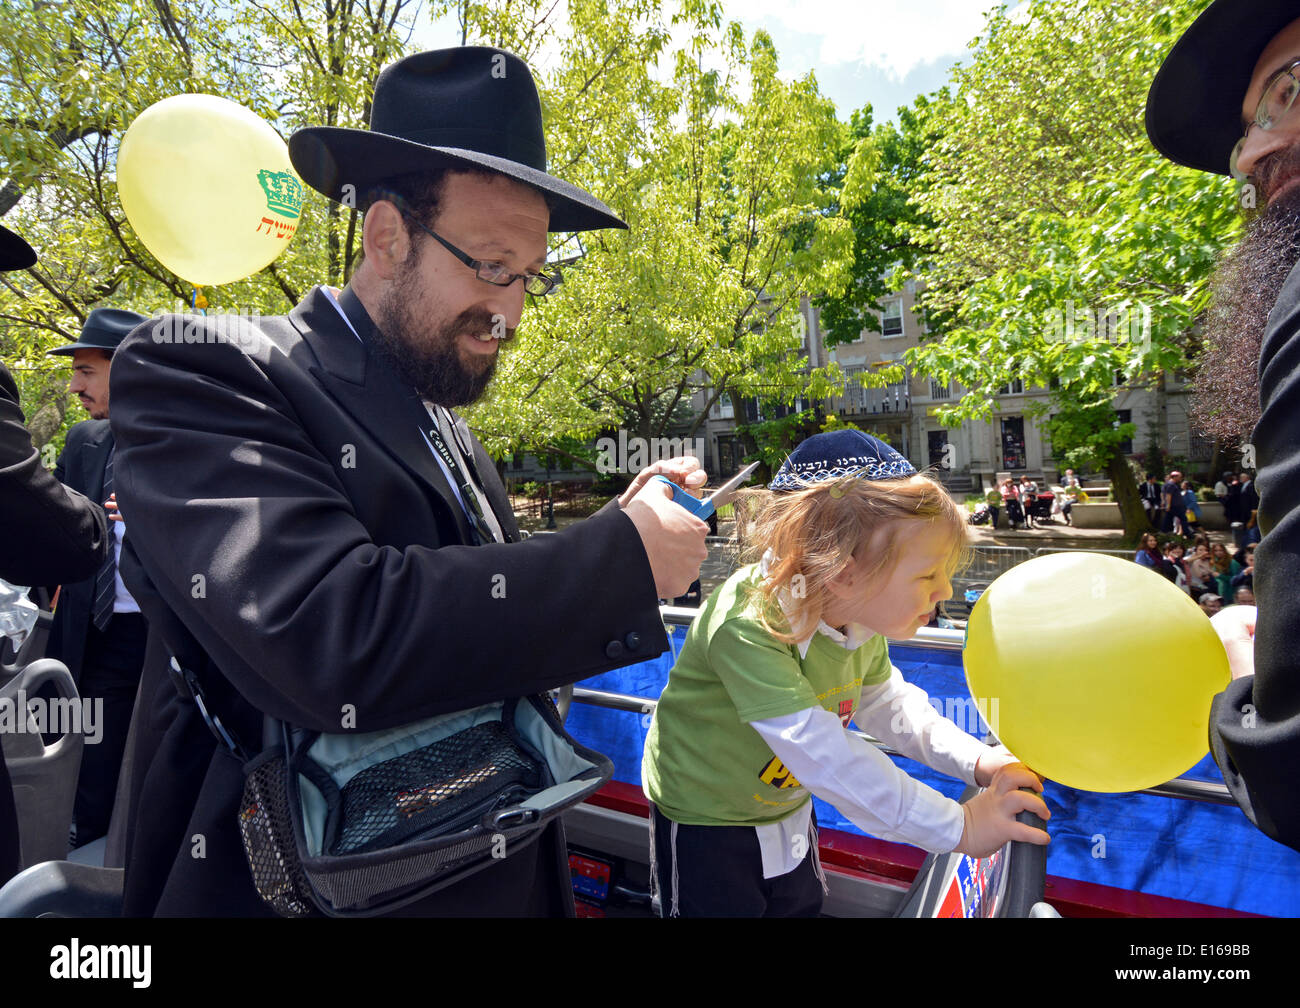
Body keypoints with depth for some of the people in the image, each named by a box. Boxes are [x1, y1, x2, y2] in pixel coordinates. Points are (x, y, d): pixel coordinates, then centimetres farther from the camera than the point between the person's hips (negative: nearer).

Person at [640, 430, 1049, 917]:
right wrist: (957, 826, -38)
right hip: (704, 821, -7)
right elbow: (825, 757, -43)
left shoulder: (861, 617, -13)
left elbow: (887, 703, 3)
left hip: (785, 806, 7)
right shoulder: (747, 625, -40)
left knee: (802, 907, 24)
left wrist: (978, 761, -12)